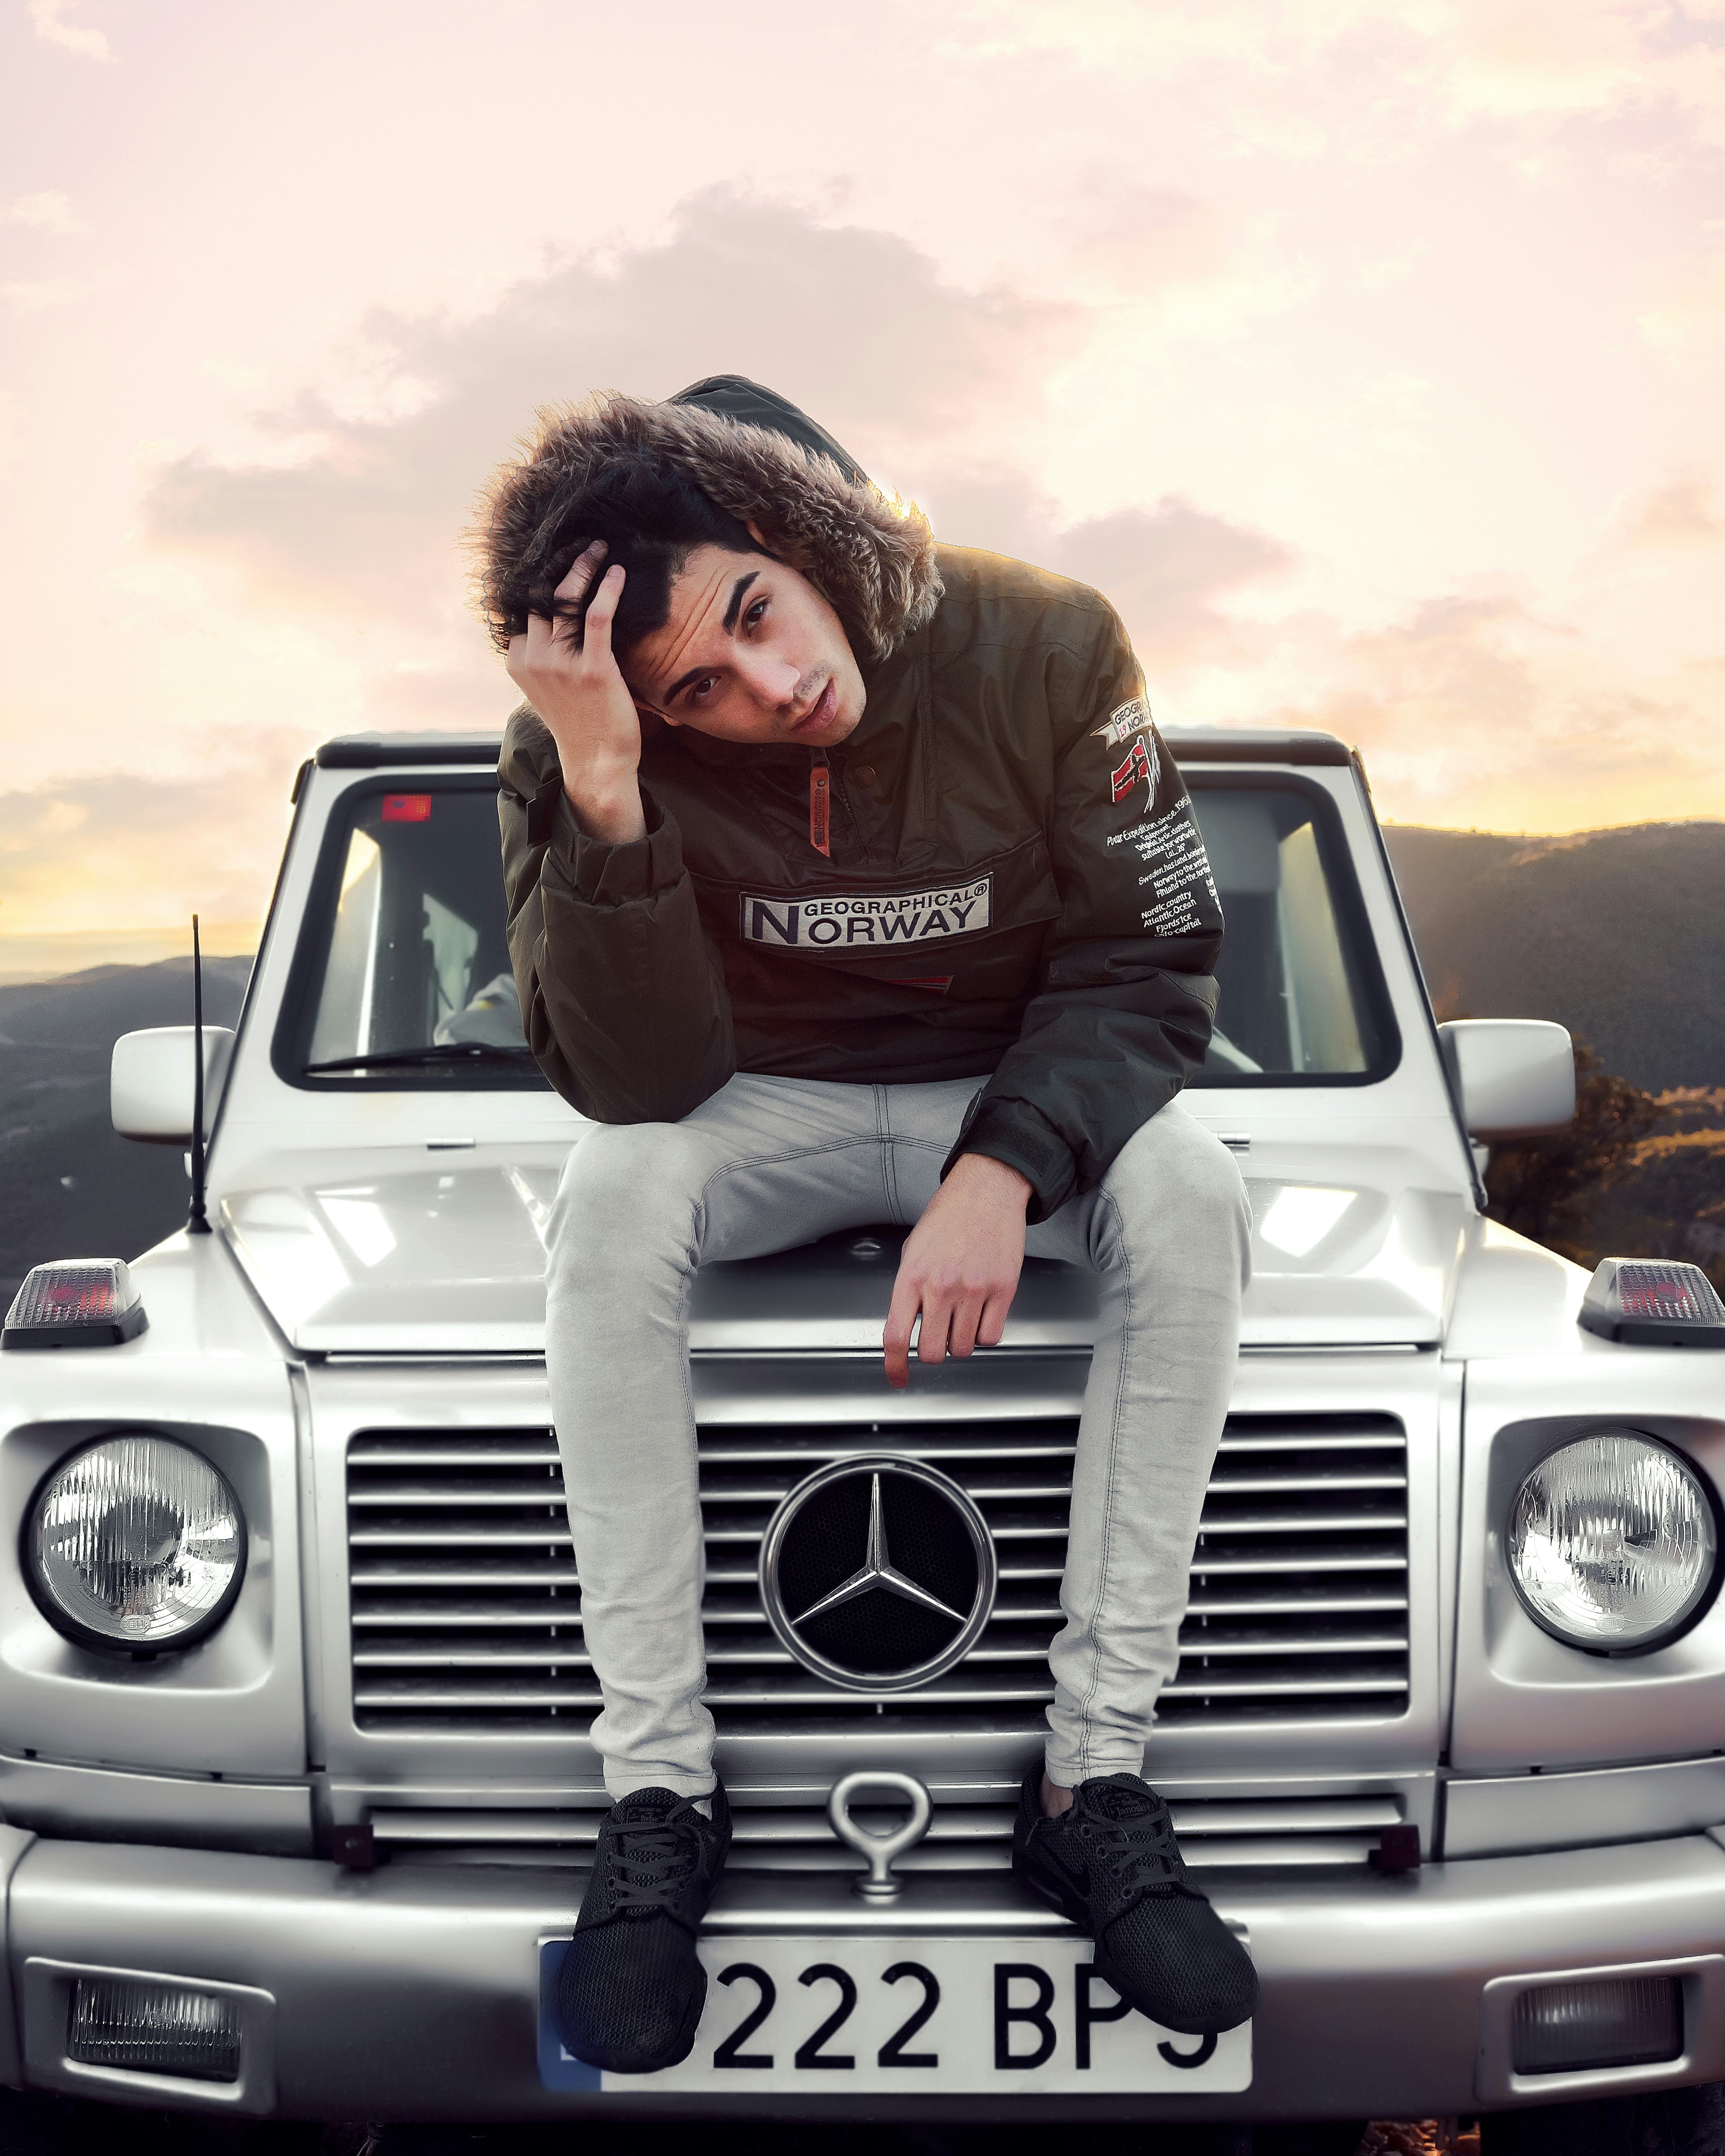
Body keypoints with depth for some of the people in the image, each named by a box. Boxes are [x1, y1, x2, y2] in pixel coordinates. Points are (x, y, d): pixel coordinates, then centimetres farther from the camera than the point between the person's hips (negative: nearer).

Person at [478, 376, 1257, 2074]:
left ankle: (1099, 1779, -24)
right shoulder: (584, 765, -19)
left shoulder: (1046, 651, -19)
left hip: (1020, 1098, 1)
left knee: (1188, 1189, -31)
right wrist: (602, 792, -39)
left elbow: (1148, 964, -13)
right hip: (761, 1115, 0)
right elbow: (638, 1086, -26)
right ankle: (656, 1795, -24)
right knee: (611, 1196, -32)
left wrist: (1002, 1172, -30)